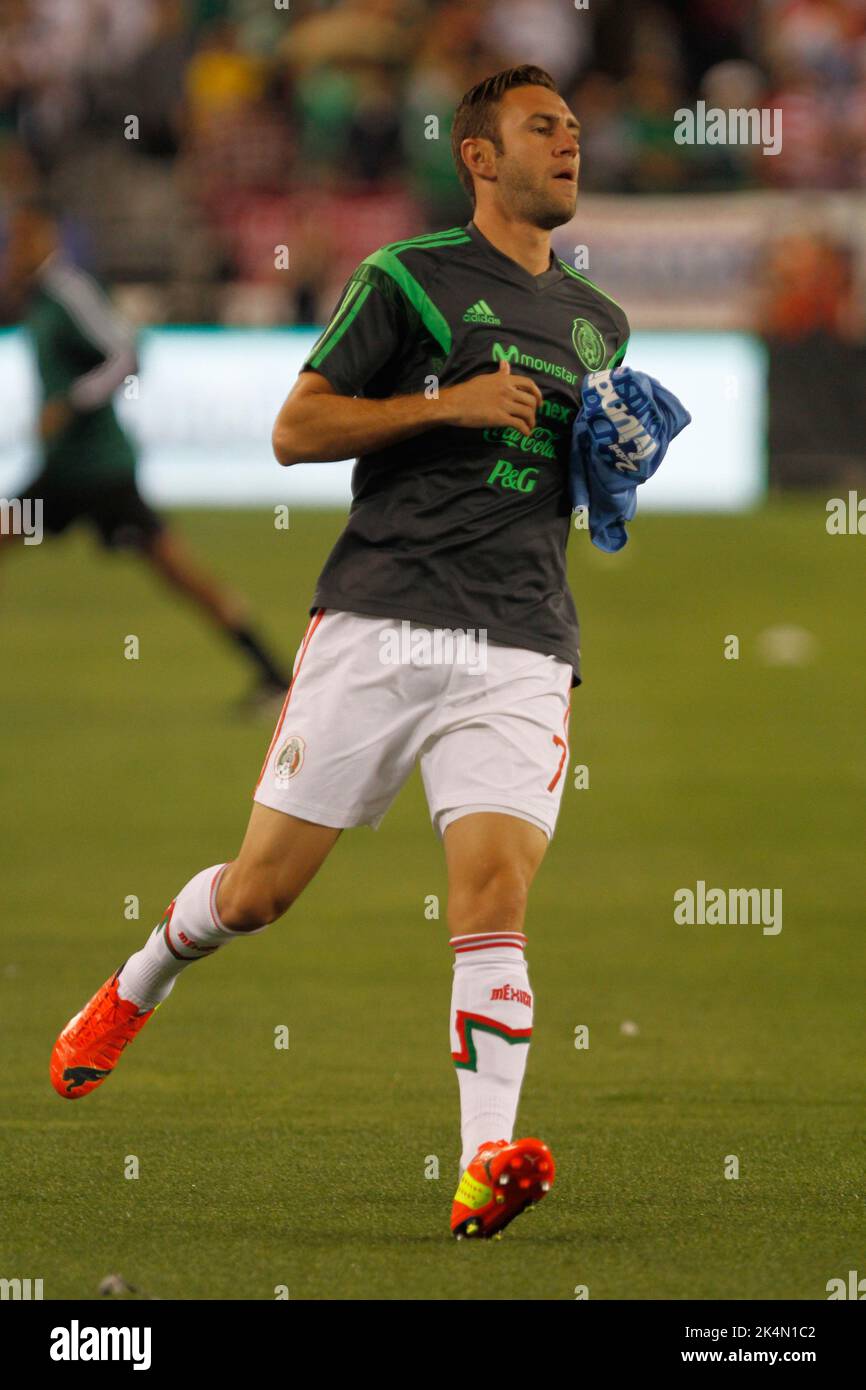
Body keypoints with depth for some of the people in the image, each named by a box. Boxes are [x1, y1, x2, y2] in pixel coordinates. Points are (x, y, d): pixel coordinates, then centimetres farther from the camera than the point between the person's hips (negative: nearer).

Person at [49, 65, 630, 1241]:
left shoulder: (598, 322, 19)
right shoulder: (409, 279, 1)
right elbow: (295, 429, -3)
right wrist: (447, 404, -12)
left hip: (521, 649, 3)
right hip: (379, 624, -3)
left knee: (495, 890, -16)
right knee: (262, 886, 4)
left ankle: (486, 1166, -25)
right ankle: (137, 989, 36)